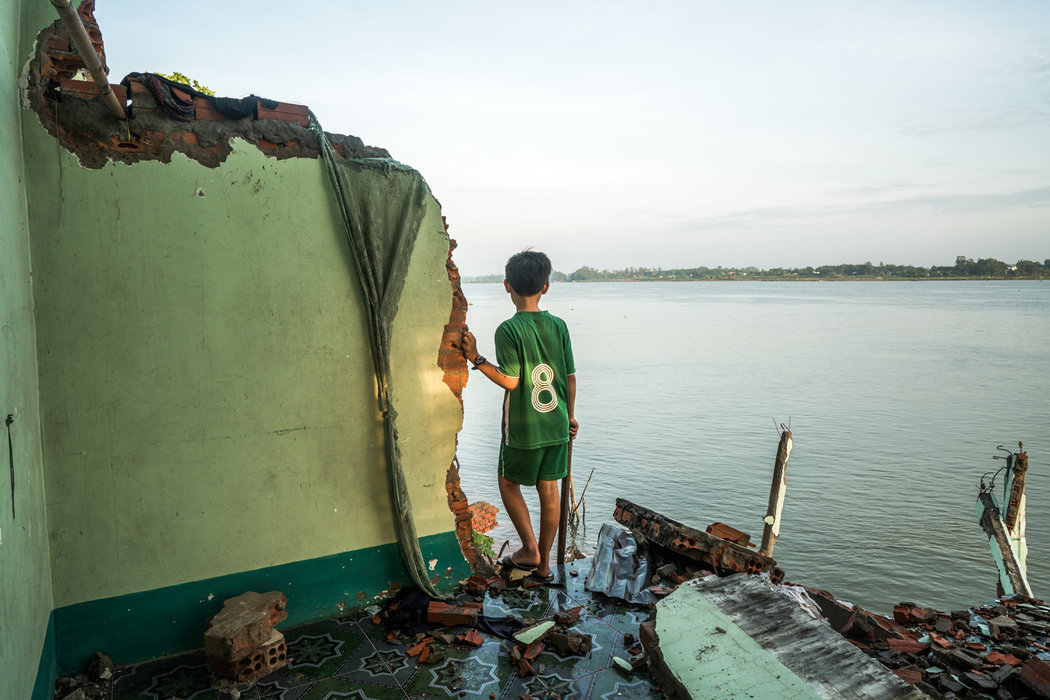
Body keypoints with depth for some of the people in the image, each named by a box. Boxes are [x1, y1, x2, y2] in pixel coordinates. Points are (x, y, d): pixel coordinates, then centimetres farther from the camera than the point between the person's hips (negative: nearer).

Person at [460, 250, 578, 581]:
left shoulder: (508, 330, -16)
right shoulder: (558, 325, -1)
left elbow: (510, 381, -18)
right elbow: (570, 377, 3)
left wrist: (476, 358, -11)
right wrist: (570, 415, 15)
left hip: (523, 429, -4)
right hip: (557, 426, 5)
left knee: (508, 483, 17)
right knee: (549, 490, 13)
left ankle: (530, 550, 16)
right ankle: (544, 561, 25)